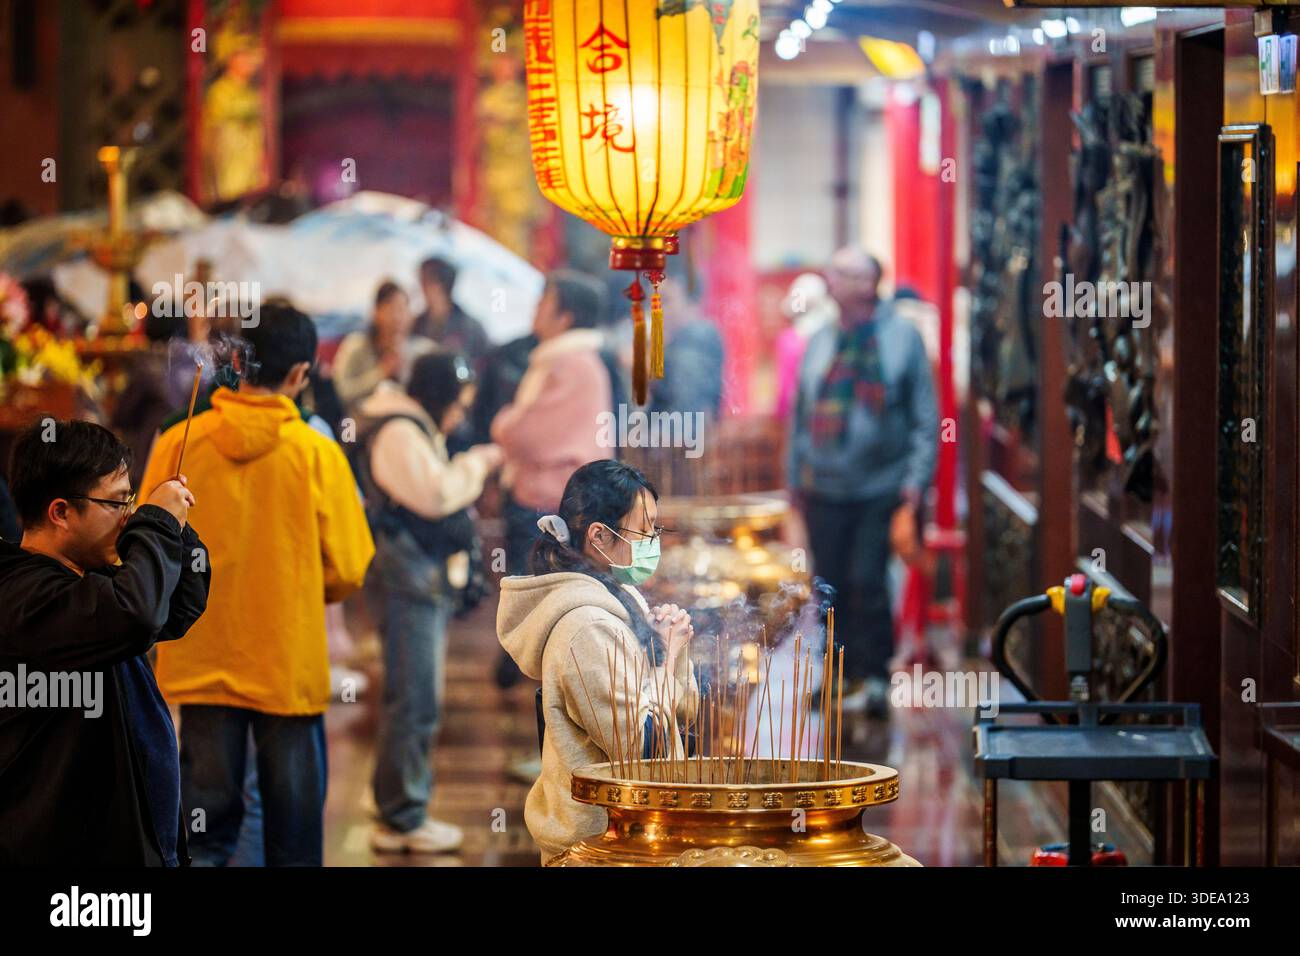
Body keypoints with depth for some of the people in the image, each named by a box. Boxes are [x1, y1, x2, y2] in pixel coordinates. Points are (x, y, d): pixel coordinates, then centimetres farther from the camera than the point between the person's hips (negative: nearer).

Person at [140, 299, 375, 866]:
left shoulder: (177, 443, -6)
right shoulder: (318, 453, -10)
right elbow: (346, 571, -7)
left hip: (201, 664, 2)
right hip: (289, 665, -1)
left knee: (206, 826, 9)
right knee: (293, 827, 9)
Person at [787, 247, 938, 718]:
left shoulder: (902, 338, -1)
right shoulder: (820, 343, 10)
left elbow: (925, 421, -1)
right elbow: (801, 418, 17)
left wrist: (912, 489, -8)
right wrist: (796, 480, 13)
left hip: (882, 489, -4)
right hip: (825, 492, 4)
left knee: (867, 580, -12)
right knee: (833, 588, 4)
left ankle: (875, 675, 1)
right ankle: (849, 674, 17)